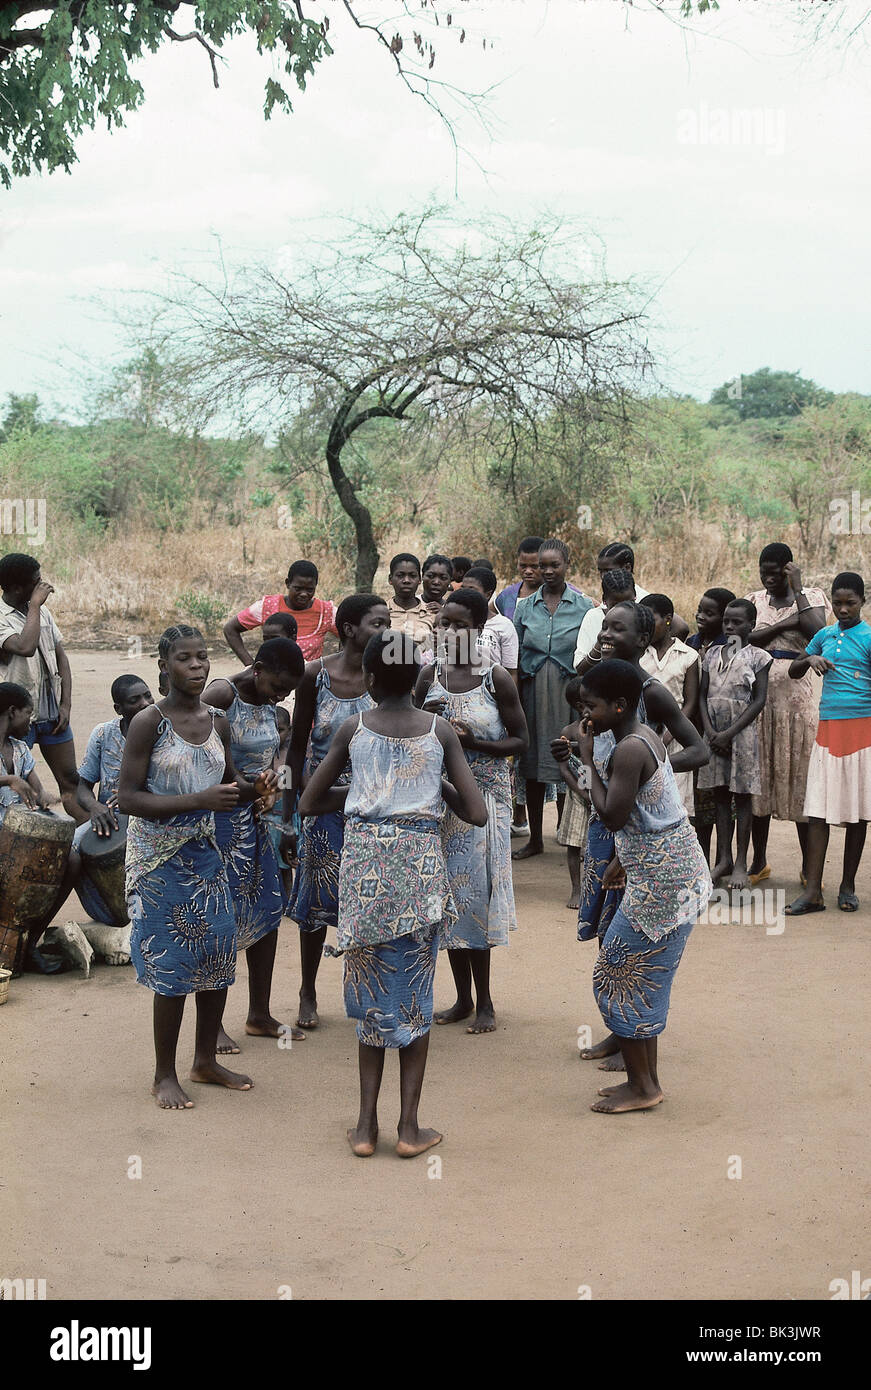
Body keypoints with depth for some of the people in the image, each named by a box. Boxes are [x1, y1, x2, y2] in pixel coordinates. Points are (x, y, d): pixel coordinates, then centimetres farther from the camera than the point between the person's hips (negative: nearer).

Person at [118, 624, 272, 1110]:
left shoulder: (217, 722, 5)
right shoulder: (148, 722, -13)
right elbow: (128, 798, -17)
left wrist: (256, 787, -4)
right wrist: (198, 800, -26)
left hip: (205, 851, 6)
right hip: (161, 858, -6)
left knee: (219, 952, 8)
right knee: (173, 963, -2)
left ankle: (206, 1060, 26)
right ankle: (165, 1075, 14)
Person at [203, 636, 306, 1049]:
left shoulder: (267, 703, 9)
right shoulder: (222, 695, -16)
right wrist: (244, 784, -20)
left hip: (254, 818, 8)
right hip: (221, 818, -8)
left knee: (267, 911, 10)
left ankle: (259, 1015, 22)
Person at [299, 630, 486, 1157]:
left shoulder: (353, 729, 0)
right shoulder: (440, 731, -1)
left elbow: (308, 802, 6)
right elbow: (477, 814, -4)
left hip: (365, 865, 1)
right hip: (421, 866, 0)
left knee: (372, 993, 12)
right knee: (415, 995, 9)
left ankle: (367, 1124, 14)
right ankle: (409, 1127, 11)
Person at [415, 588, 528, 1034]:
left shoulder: (497, 679, -6)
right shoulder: (429, 676, 3)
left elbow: (520, 740, -4)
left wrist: (474, 742, -18)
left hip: (483, 795, -4)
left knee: (474, 893, -5)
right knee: (448, 892, 7)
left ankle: (484, 1001, 8)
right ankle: (463, 998, 19)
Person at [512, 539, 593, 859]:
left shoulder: (584, 606, 1)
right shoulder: (525, 607, 7)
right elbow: (515, 656, 9)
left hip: (569, 691, -2)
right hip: (533, 689, 2)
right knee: (533, 765, 8)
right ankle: (535, 839, 18)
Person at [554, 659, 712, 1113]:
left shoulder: (628, 750, -20)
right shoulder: (645, 737, 11)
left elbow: (612, 817, -22)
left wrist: (587, 760, -16)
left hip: (661, 879, -10)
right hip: (677, 870, 10)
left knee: (618, 973, 0)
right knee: (644, 976, 17)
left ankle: (641, 1087, 8)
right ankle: (647, 1078, 24)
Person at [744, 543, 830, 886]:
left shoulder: (811, 598, 3)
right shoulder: (754, 601, 12)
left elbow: (817, 634, -16)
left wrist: (797, 590, -11)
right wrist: (784, 624, -11)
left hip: (799, 695, -3)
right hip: (759, 696, 3)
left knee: (799, 774, -2)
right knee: (759, 774, 4)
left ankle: (809, 865, 6)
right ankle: (759, 861, 14)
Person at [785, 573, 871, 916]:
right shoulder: (825, 636, 11)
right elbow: (793, 672, 21)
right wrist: (810, 659, 0)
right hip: (828, 729, 3)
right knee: (818, 810, -2)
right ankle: (813, 891, -2)